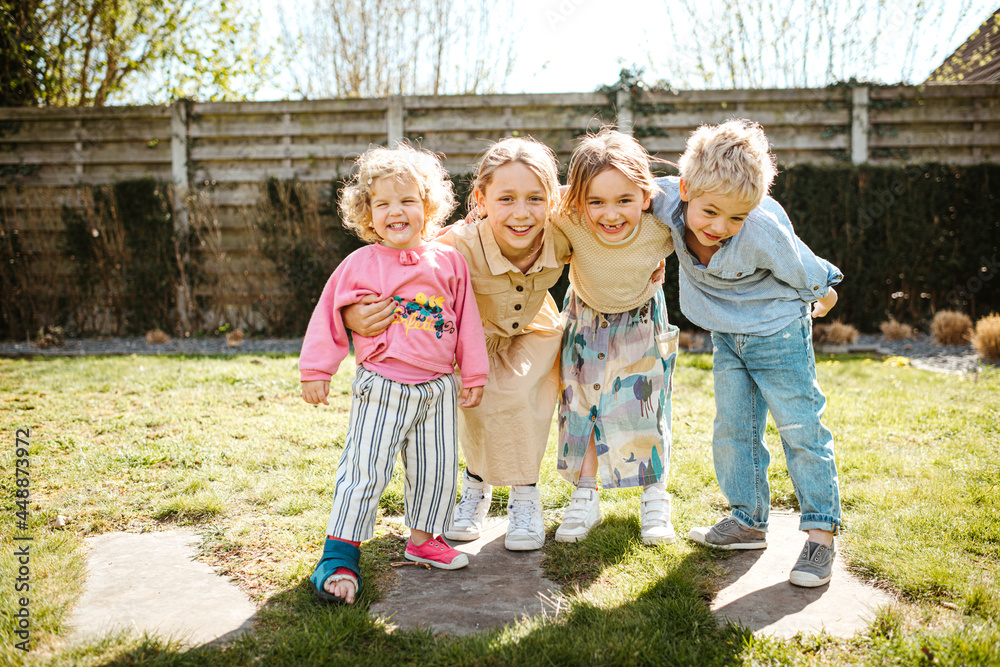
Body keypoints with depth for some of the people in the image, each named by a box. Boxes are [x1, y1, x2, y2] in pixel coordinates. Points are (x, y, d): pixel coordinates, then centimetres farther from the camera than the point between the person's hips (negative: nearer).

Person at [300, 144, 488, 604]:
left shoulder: (448, 262, 3)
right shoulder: (359, 265, -3)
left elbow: (467, 321, 9)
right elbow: (329, 317, 3)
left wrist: (474, 376, 10)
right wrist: (315, 372, 4)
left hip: (438, 388, 3)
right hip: (381, 388, -3)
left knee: (437, 469, 11)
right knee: (363, 470, -4)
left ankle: (423, 539, 31)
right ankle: (339, 556, 6)